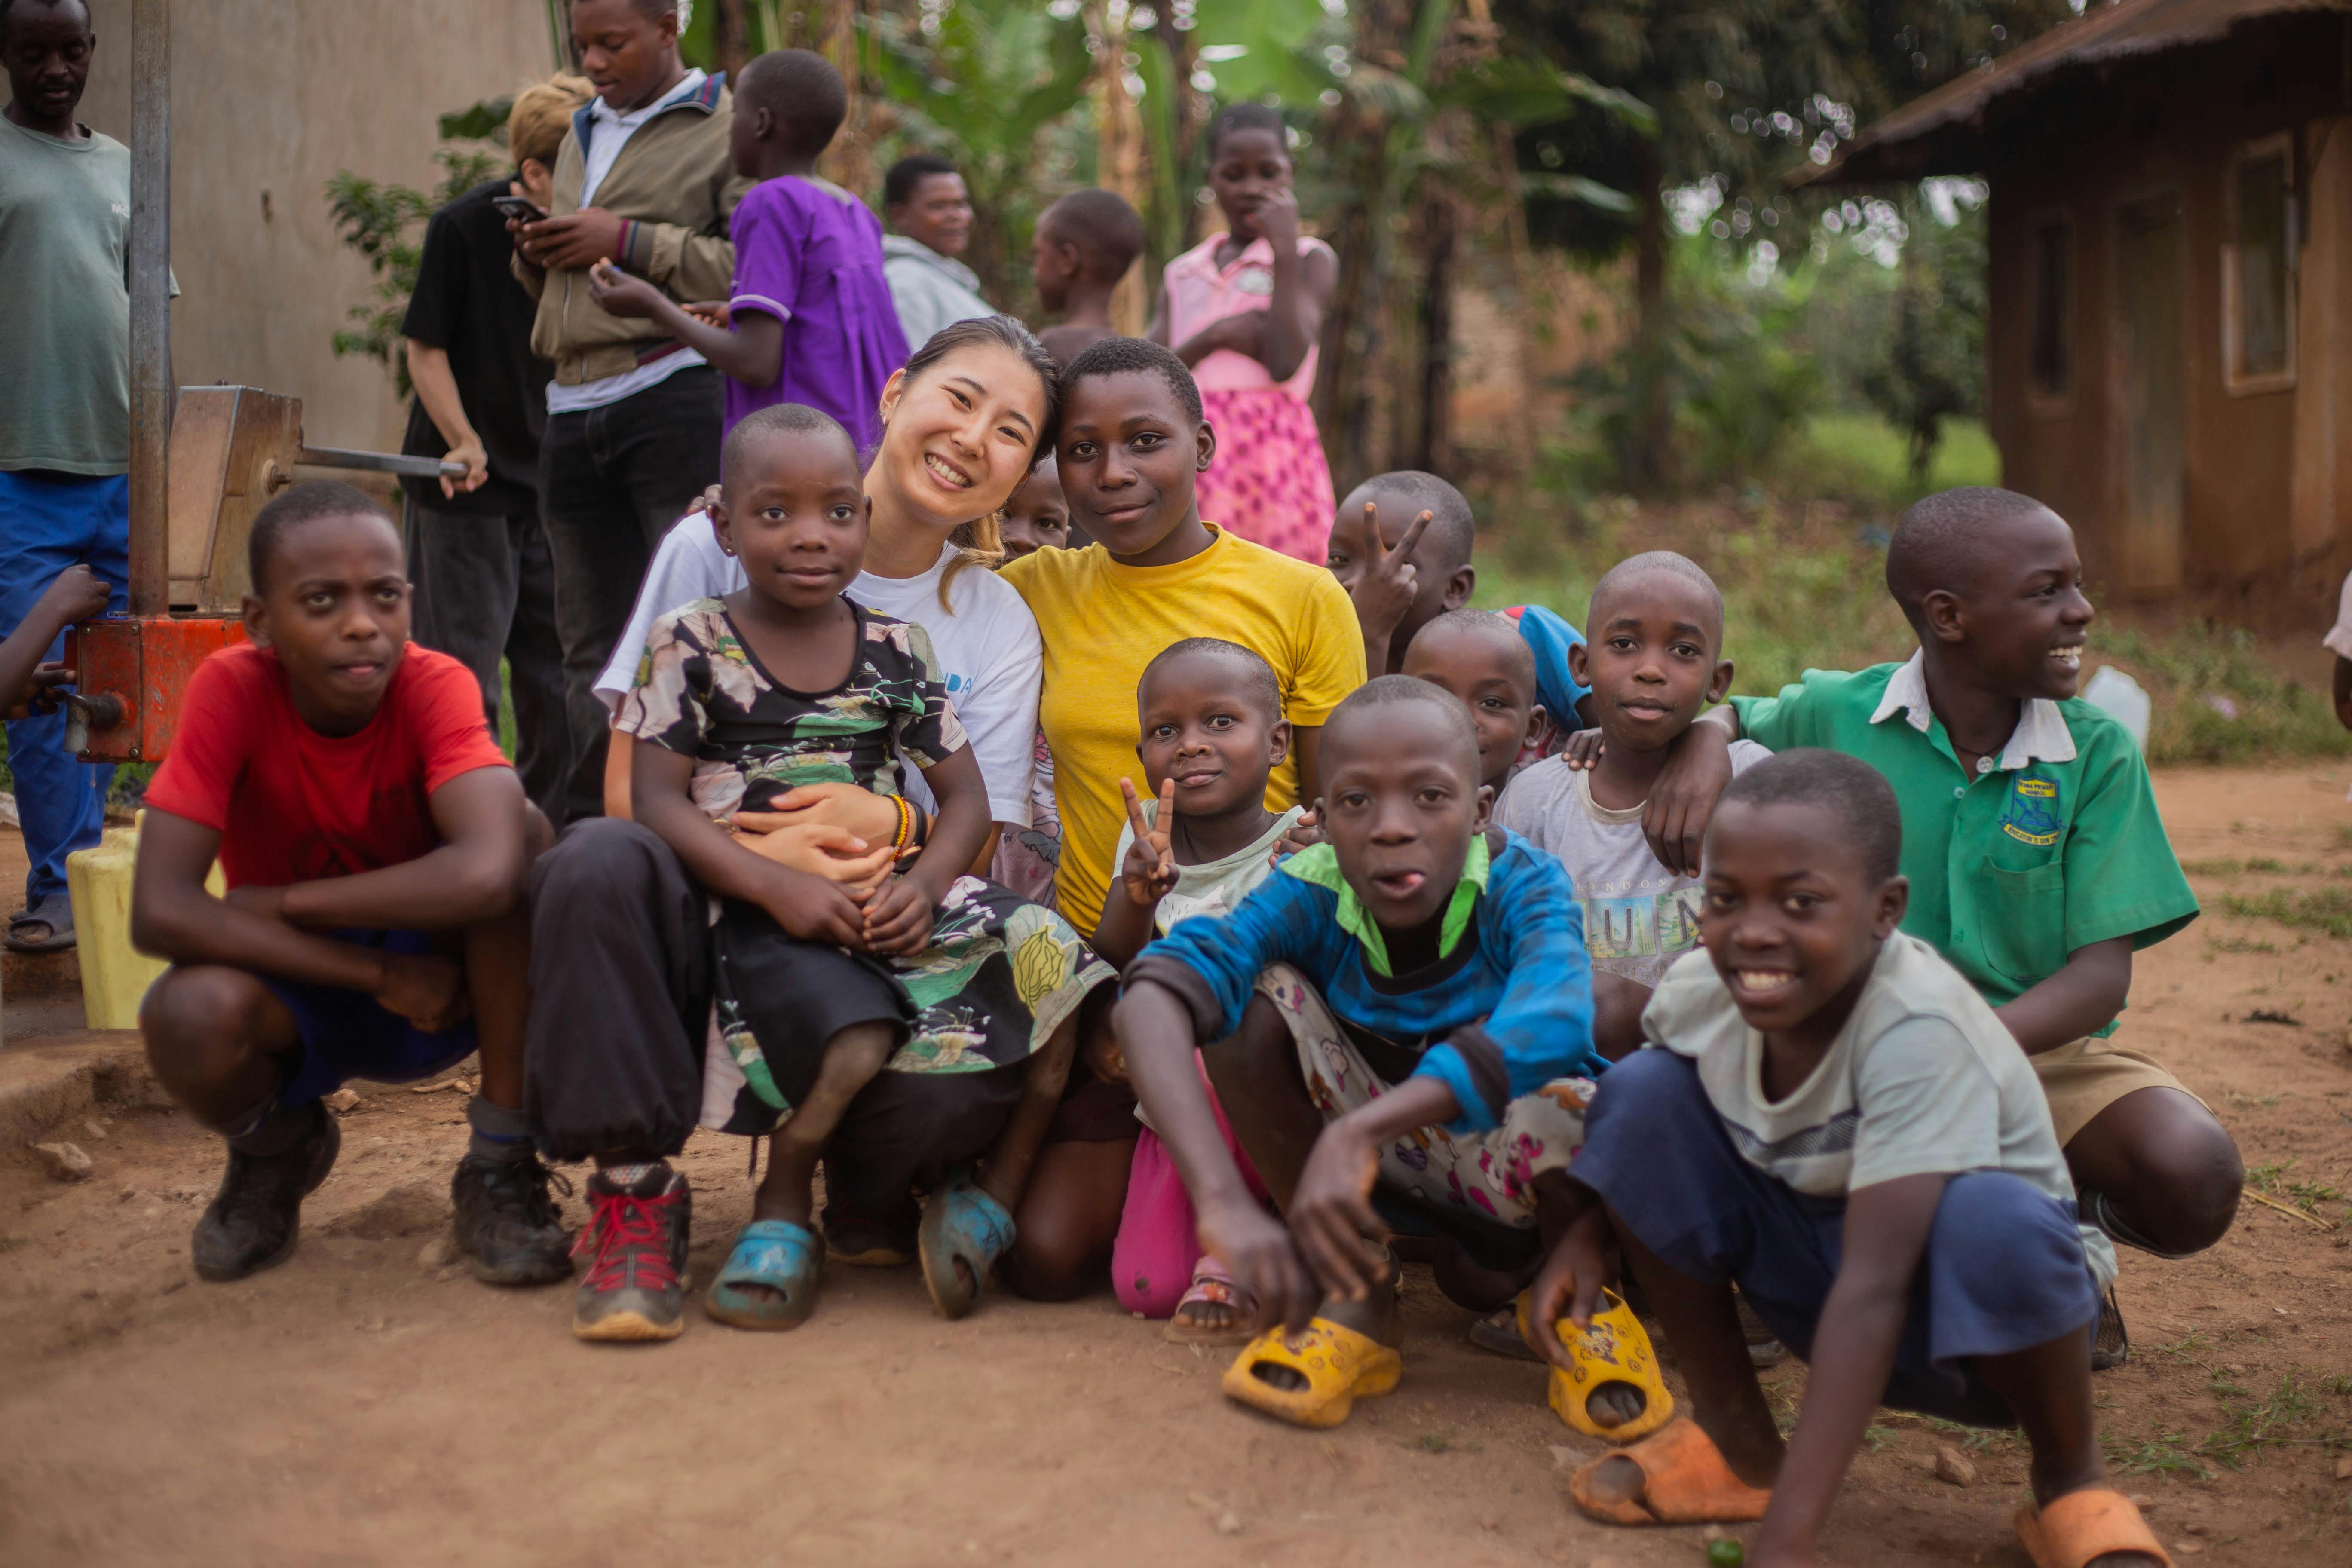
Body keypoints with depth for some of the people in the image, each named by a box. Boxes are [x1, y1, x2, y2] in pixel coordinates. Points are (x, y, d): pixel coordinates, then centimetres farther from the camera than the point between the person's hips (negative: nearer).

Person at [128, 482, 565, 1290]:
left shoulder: (435, 685, -20)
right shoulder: (230, 689, -19)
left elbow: (485, 873, -40)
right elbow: (159, 912, -27)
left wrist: (276, 902, -30)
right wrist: (379, 972, -27)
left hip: (439, 988, 0)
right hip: (294, 995, 0)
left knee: (525, 832, -29)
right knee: (190, 1016, -34)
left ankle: (501, 1168, -12)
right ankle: (273, 1151, 6)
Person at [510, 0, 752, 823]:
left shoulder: (726, 128, 0)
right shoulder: (582, 137, 24)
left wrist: (629, 242, -13)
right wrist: (537, 255, 9)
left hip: (673, 400, -7)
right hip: (573, 410, 8)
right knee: (590, 645, 10)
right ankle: (589, 824, 15)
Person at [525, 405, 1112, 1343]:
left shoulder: (896, 652, 13)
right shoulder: (690, 644, 4)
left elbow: (966, 796, 11)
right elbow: (658, 801, -4)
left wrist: (924, 888, -11)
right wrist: (777, 888, -19)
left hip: (877, 911, 3)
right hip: (747, 916, -3)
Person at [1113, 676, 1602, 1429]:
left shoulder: (1523, 883, -25)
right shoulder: (1311, 893, -21)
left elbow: (1553, 1021, -48)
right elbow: (1148, 1000, -38)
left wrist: (1359, 1132, -60)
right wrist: (1223, 1201, -55)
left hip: (1504, 1163, -2)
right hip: (1381, 1171, 3)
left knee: (1568, 1112, -38)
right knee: (1253, 994, -21)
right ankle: (1357, 1295, -11)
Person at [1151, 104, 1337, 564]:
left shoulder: (1311, 260, 7)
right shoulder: (1181, 274, 19)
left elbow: (1286, 364, -9)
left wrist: (1285, 250, -7)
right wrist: (1215, 336, -8)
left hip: (1267, 451, -4)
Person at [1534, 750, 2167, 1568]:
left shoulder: (1922, 1032, -32)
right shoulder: (1701, 993, -14)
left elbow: (1875, 1284, -39)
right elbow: (1642, 1149, 10)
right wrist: (1588, 1232, -12)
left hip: (1987, 1316, -5)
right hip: (1813, 1277, 5)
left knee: (1994, 1219, -39)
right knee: (1641, 1092, -13)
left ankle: (2070, 1483, -6)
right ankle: (1733, 1436, 3)